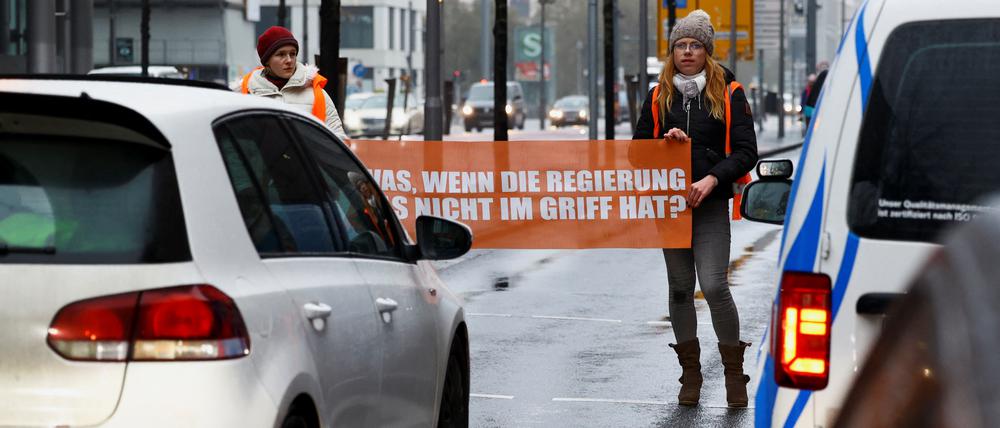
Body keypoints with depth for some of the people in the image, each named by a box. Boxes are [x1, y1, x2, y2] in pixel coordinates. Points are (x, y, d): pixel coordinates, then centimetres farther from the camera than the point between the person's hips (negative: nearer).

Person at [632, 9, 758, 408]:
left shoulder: (728, 93, 1)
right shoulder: (659, 96, 10)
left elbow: (746, 152, -3)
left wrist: (713, 178, -17)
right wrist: (665, 140, -6)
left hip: (711, 205, -4)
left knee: (714, 286, -14)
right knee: (680, 288, 8)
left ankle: (734, 372, 0)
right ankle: (690, 372, 18)